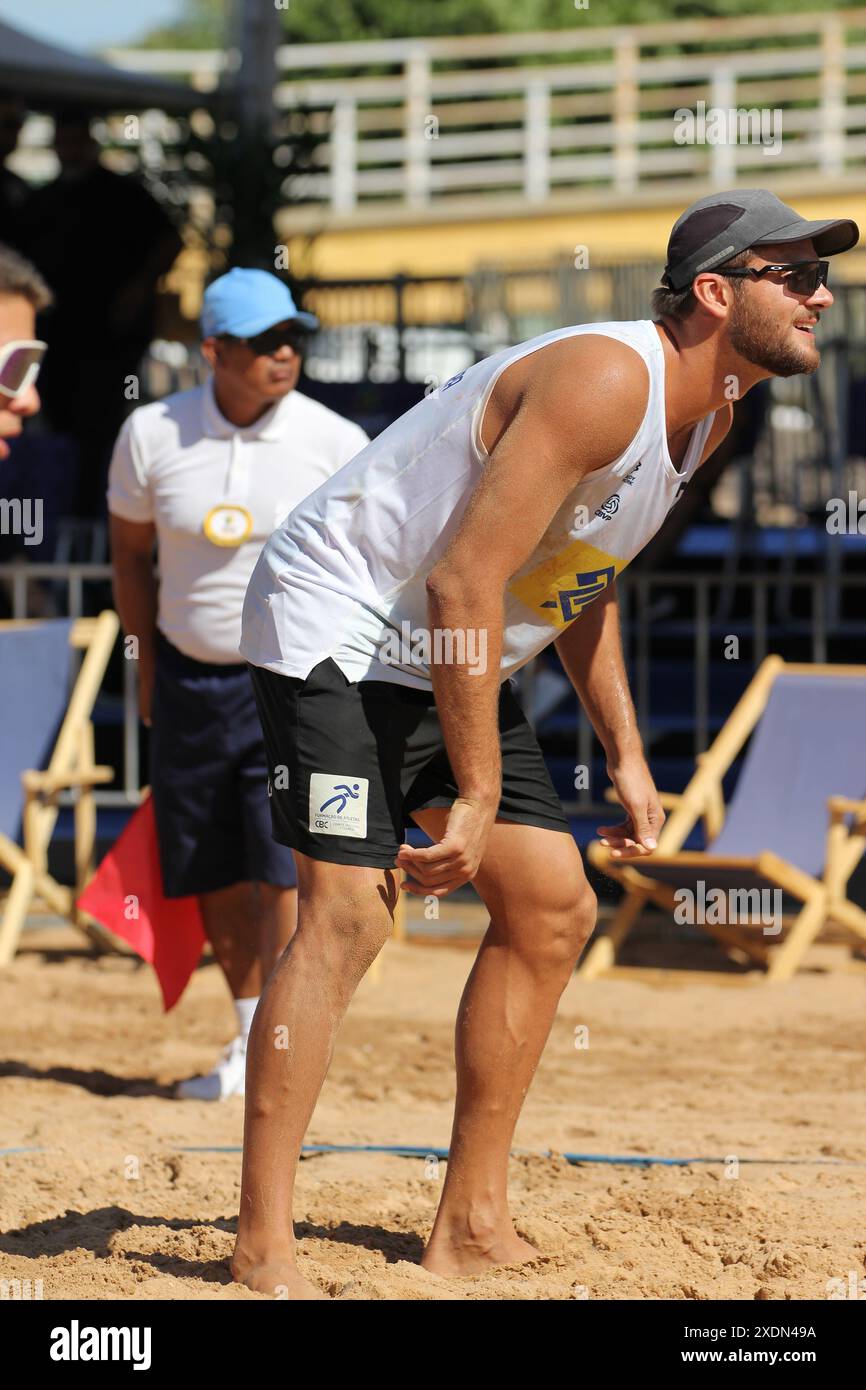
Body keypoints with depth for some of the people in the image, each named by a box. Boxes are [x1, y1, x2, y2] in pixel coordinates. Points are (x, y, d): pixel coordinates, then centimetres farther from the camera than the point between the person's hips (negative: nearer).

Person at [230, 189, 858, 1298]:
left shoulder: (706, 413, 5)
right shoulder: (607, 379, -26)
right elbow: (464, 583, -29)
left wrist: (623, 753, 14)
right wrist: (475, 795, -27)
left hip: (458, 662, 10)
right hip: (340, 632, -10)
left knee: (552, 908, 6)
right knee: (348, 914, -20)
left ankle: (470, 1228, 12)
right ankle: (261, 1248, -20)